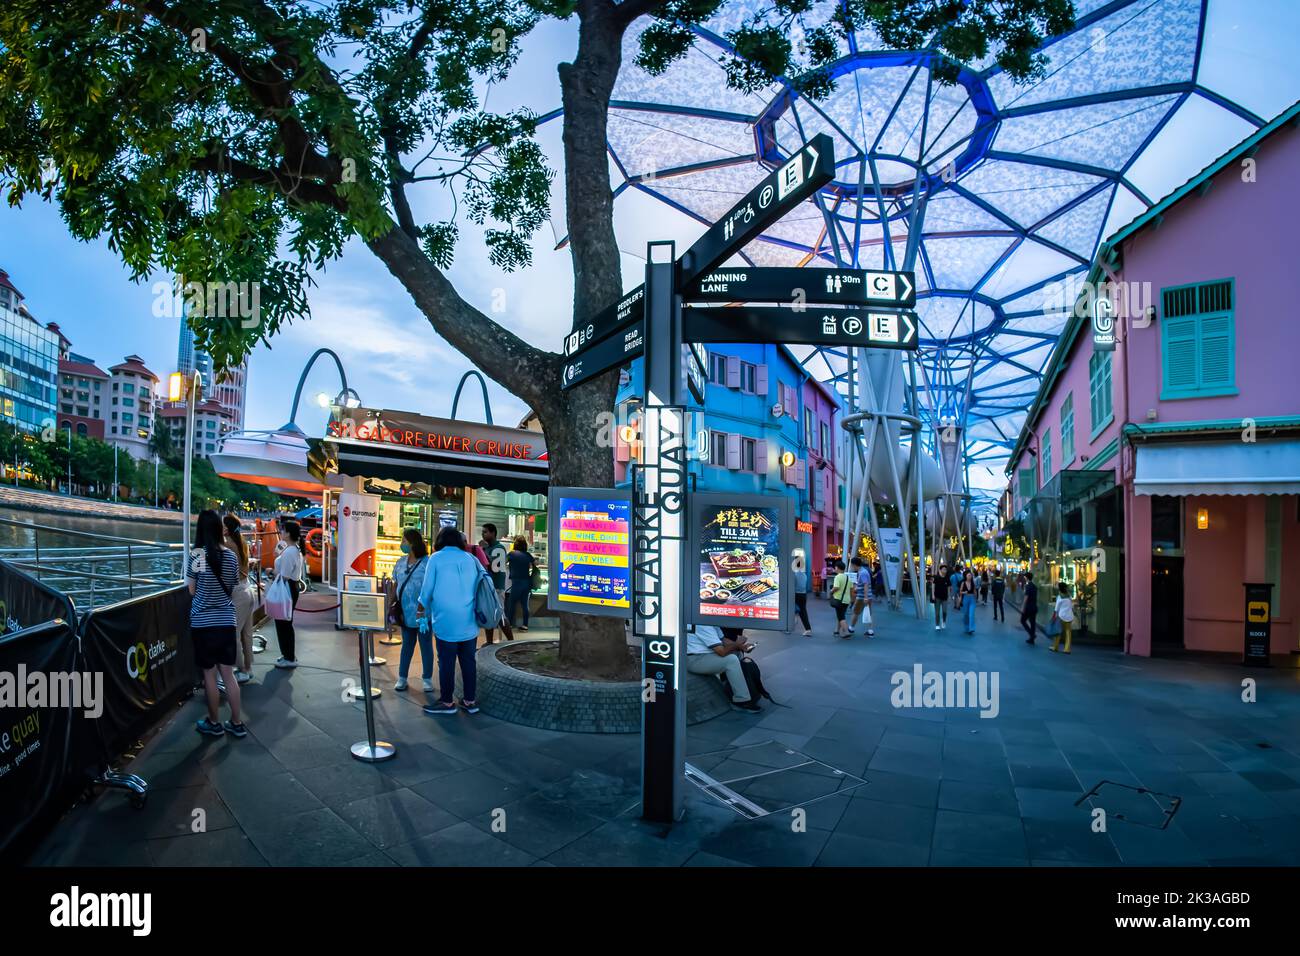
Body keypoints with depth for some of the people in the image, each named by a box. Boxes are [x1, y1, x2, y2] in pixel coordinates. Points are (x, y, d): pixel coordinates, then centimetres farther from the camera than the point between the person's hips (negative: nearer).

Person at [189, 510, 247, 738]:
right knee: (228, 674, 11)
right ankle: (237, 723, 16)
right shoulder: (231, 555, 1)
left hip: (203, 623, -3)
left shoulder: (198, 555, -10)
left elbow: (191, 591, -2)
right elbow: (233, 591, 7)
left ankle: (214, 724, 20)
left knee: (209, 674, 8)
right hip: (227, 622, 4)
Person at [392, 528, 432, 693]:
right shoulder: (400, 563, 7)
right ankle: (402, 678, 25)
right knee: (407, 645, 15)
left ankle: (427, 679, 19)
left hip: (422, 614, -5)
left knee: (426, 645, 8)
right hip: (406, 613, 5)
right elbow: (395, 586, 14)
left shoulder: (428, 563, -12)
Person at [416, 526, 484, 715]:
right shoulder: (471, 559, 6)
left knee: (446, 662, 5)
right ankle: (470, 701, 16)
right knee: (468, 661, 10)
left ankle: (447, 702, 12)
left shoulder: (436, 559, -4)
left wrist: (422, 611, 15)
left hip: (446, 622, -4)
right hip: (470, 622, 4)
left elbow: (427, 590, -1)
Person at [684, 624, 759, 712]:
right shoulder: (704, 626, -25)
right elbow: (722, 652, -28)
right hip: (694, 660, -11)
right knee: (731, 660, -24)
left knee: (737, 652, 9)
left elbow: (723, 639, 12)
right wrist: (737, 644, -12)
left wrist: (741, 646, -3)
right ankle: (741, 701, -15)